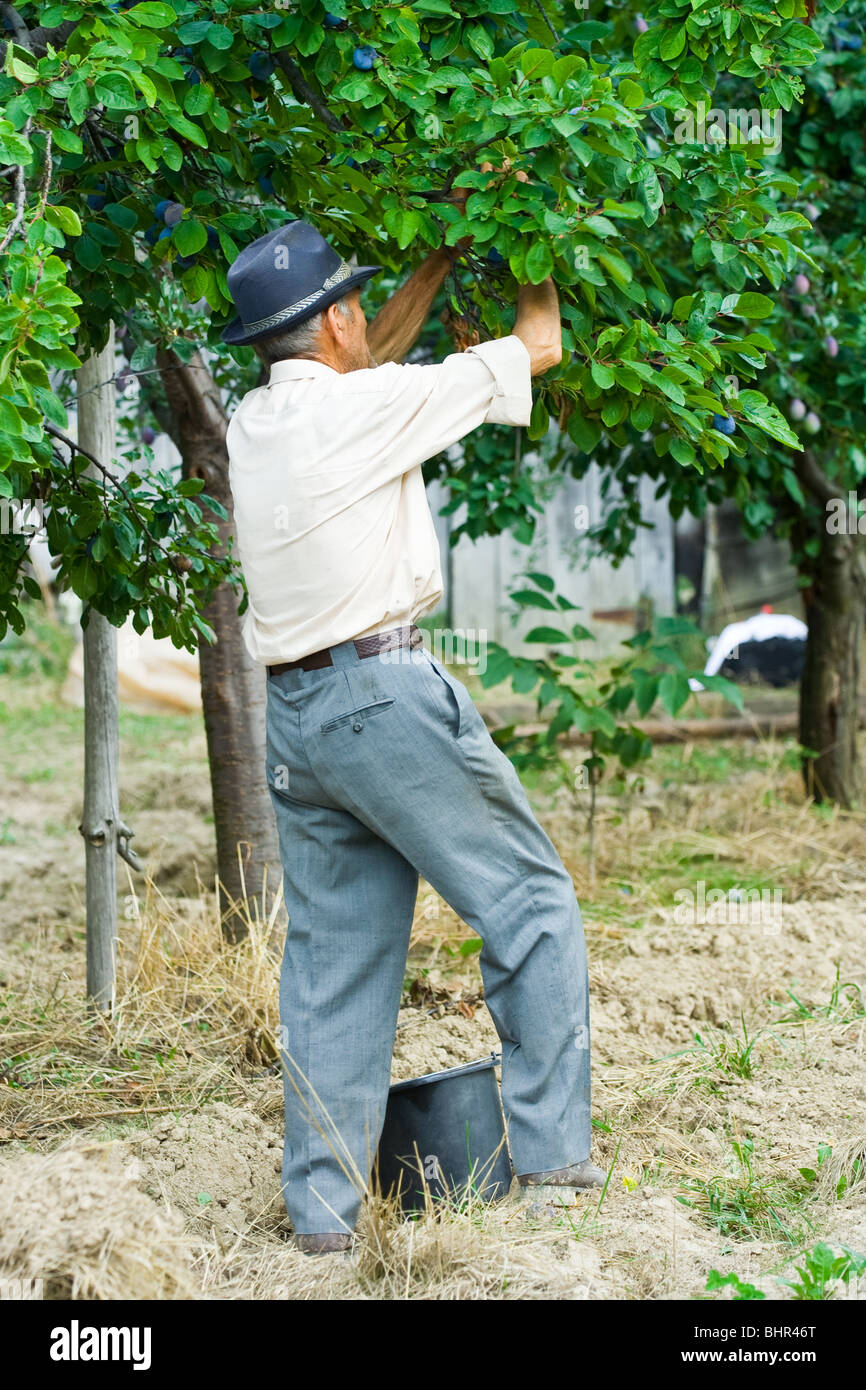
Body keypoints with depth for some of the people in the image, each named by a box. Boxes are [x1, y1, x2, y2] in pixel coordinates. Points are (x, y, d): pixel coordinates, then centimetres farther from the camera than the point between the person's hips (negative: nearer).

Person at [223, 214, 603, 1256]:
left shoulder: (252, 423, 11)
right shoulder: (367, 404, -9)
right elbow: (537, 348, 2)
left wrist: (443, 258, 33)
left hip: (291, 713, 7)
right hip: (383, 693, -7)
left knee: (333, 960, 10)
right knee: (530, 905, 3)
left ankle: (321, 1208, 11)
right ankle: (551, 1157, 2)